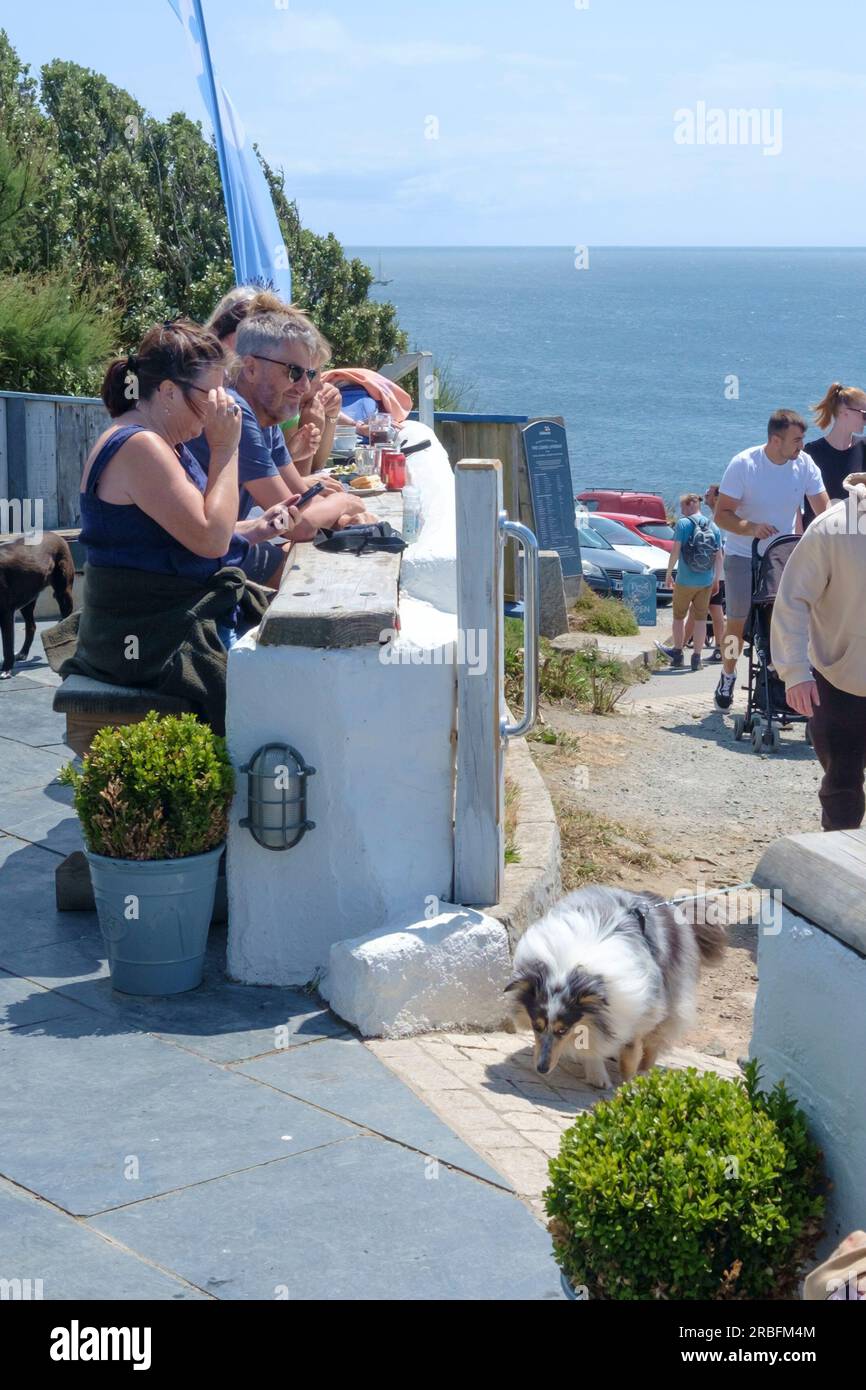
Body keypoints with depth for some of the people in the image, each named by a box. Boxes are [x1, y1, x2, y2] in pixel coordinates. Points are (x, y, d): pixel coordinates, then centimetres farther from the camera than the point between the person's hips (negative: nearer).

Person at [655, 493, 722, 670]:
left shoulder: (683, 524, -9)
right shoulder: (714, 527, 5)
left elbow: (675, 551, -12)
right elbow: (719, 557, 6)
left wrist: (668, 573, -2)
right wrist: (716, 579, 15)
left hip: (685, 580, -4)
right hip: (706, 582, 4)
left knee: (679, 616, 12)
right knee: (700, 619, 8)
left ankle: (677, 654, 19)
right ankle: (696, 658, 9)